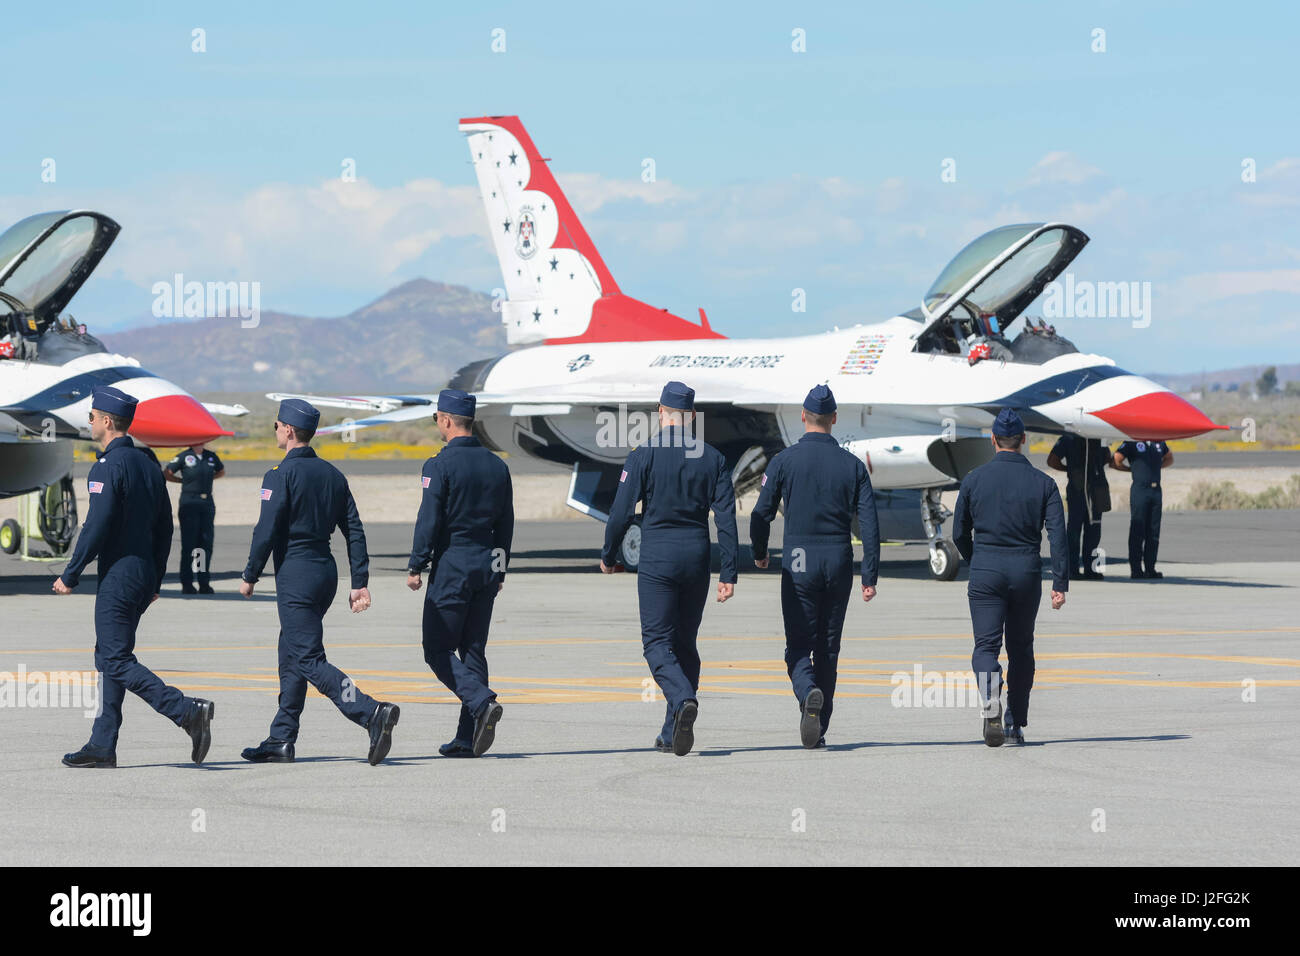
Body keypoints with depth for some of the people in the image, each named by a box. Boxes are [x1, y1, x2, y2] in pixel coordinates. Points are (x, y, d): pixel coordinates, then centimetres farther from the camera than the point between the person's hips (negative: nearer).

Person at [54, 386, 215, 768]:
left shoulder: (108, 466, -14)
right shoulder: (147, 464, 13)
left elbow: (97, 526, -19)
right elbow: (164, 528, 16)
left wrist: (70, 576, -12)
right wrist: (155, 580, 21)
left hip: (117, 575, -9)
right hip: (144, 574, 9)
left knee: (117, 661, -7)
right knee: (108, 656, 13)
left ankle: (187, 711, -20)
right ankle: (103, 745, 13)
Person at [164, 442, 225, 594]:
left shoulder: (211, 456, 9)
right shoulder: (184, 457, -4)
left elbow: (221, 471, 27)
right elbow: (166, 474, 2)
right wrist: (184, 481, 7)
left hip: (207, 503, 4)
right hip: (189, 503, -4)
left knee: (206, 543, 3)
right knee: (188, 544, -3)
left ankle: (204, 583, 9)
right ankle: (187, 584, 1)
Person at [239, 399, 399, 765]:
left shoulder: (281, 474, -11)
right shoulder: (332, 474, 11)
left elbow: (266, 531, -14)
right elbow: (355, 531, 9)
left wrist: (250, 576, -3)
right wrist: (360, 582, 10)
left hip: (295, 574, -8)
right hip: (326, 570, 8)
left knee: (309, 660, -10)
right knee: (291, 656, 15)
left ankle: (373, 712, -26)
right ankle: (281, 740, 17)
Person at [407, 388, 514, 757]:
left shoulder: (440, 465, -11)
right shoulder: (497, 465, 9)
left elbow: (429, 520, -14)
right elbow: (506, 523, 13)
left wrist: (415, 566, -6)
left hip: (451, 566, -6)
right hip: (487, 567, 6)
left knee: (438, 650, 0)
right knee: (473, 649, 9)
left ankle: (482, 701, -22)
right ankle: (468, 738, 7)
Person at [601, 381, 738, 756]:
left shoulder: (643, 455, -5)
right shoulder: (713, 458, 4)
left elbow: (621, 512, -6)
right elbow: (726, 518, 1)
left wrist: (609, 556, 9)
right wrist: (728, 573, 2)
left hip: (656, 557, -3)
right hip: (697, 557, 4)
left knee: (657, 642, -1)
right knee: (685, 642, 12)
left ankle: (683, 699, -30)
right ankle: (673, 734, 13)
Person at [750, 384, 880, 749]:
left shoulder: (785, 460, -3)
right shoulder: (853, 465, 3)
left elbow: (761, 513, -1)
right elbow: (869, 524, -1)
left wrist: (759, 553, 18)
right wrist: (870, 576, 2)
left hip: (798, 564, -2)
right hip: (839, 561, 2)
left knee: (798, 647, 0)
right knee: (828, 647, 12)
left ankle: (809, 694, -31)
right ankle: (819, 730, 15)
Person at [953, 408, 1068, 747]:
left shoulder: (974, 479, 1)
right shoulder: (1042, 483, 1)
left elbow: (959, 533, 7)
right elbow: (1057, 534, -7)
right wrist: (1060, 583, -7)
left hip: (986, 570, -1)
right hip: (1027, 572, 1)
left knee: (986, 645, -3)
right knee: (1021, 647, 15)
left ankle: (991, 701, -32)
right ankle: (1016, 724, 18)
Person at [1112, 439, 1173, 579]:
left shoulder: (1159, 442, 14)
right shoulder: (1131, 443, -2)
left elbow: (1169, 458, 32)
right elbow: (1114, 462, -4)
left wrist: (1156, 467, 17)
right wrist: (1132, 469, 6)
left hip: (1156, 490, 5)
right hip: (1140, 490, -5)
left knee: (1153, 533, 6)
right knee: (1137, 532, -5)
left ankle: (1150, 568, 11)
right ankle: (1136, 570, -4)